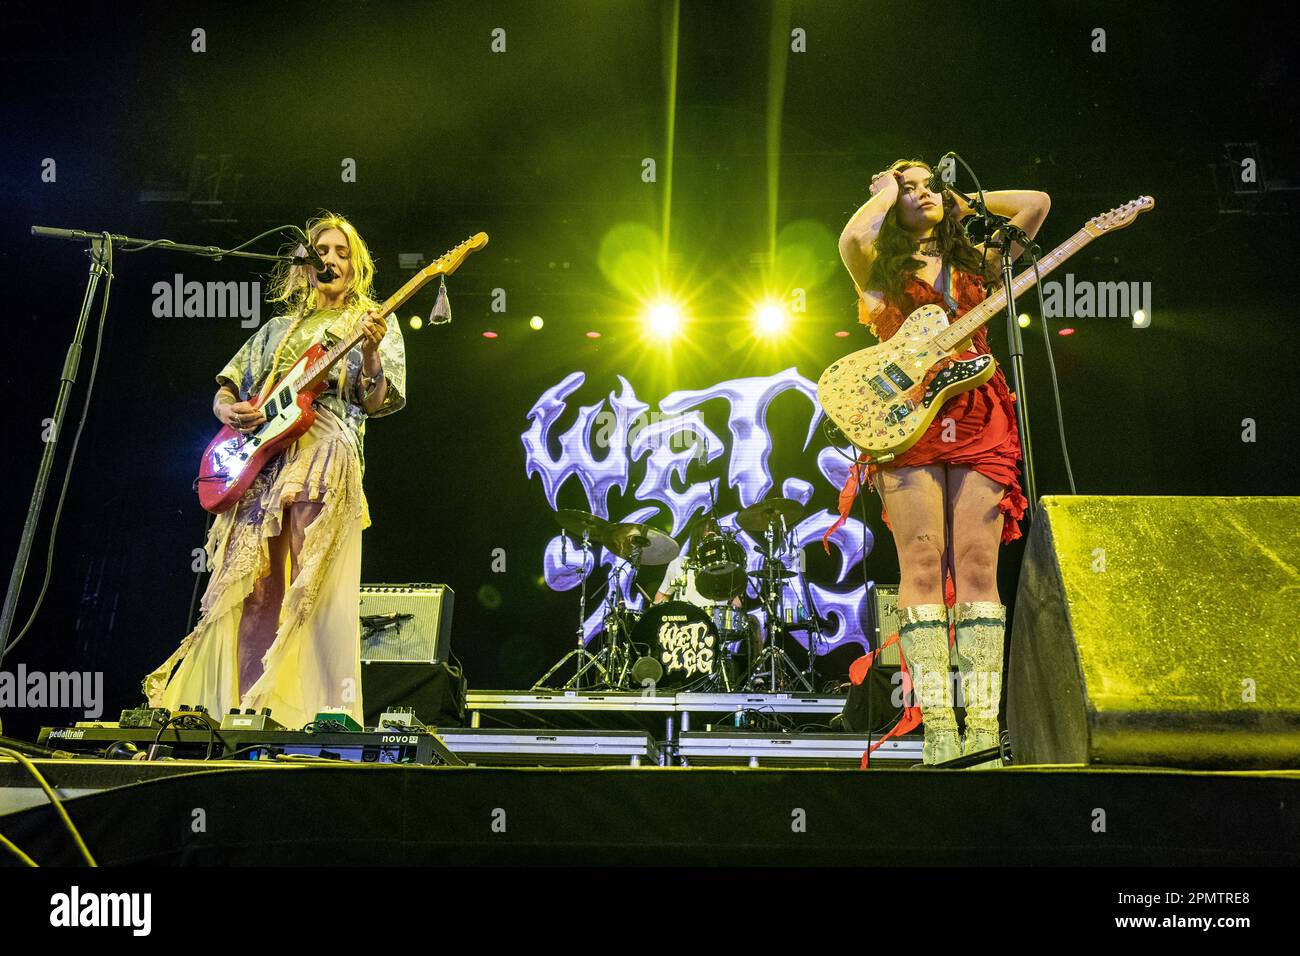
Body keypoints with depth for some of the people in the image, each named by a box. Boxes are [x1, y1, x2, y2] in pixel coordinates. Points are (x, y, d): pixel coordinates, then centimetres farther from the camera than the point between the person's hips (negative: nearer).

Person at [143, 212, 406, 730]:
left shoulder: (373, 323, 15)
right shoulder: (277, 329, 25)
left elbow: (376, 402, 2)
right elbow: (224, 391, 26)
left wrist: (370, 352, -16)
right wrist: (228, 410, 3)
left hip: (326, 460, -4)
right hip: (260, 464, 4)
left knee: (319, 588, -14)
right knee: (253, 590, -2)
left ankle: (331, 711, -15)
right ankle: (248, 709, -1)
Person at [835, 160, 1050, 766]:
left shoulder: (975, 261, 23)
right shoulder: (879, 267, 14)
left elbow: (1036, 204, 16)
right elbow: (851, 238, -10)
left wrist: (960, 204, 20)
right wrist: (886, 191, 7)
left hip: (978, 423, 2)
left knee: (977, 568, -6)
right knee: (922, 567, -10)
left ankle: (983, 726, -10)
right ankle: (938, 727, -12)